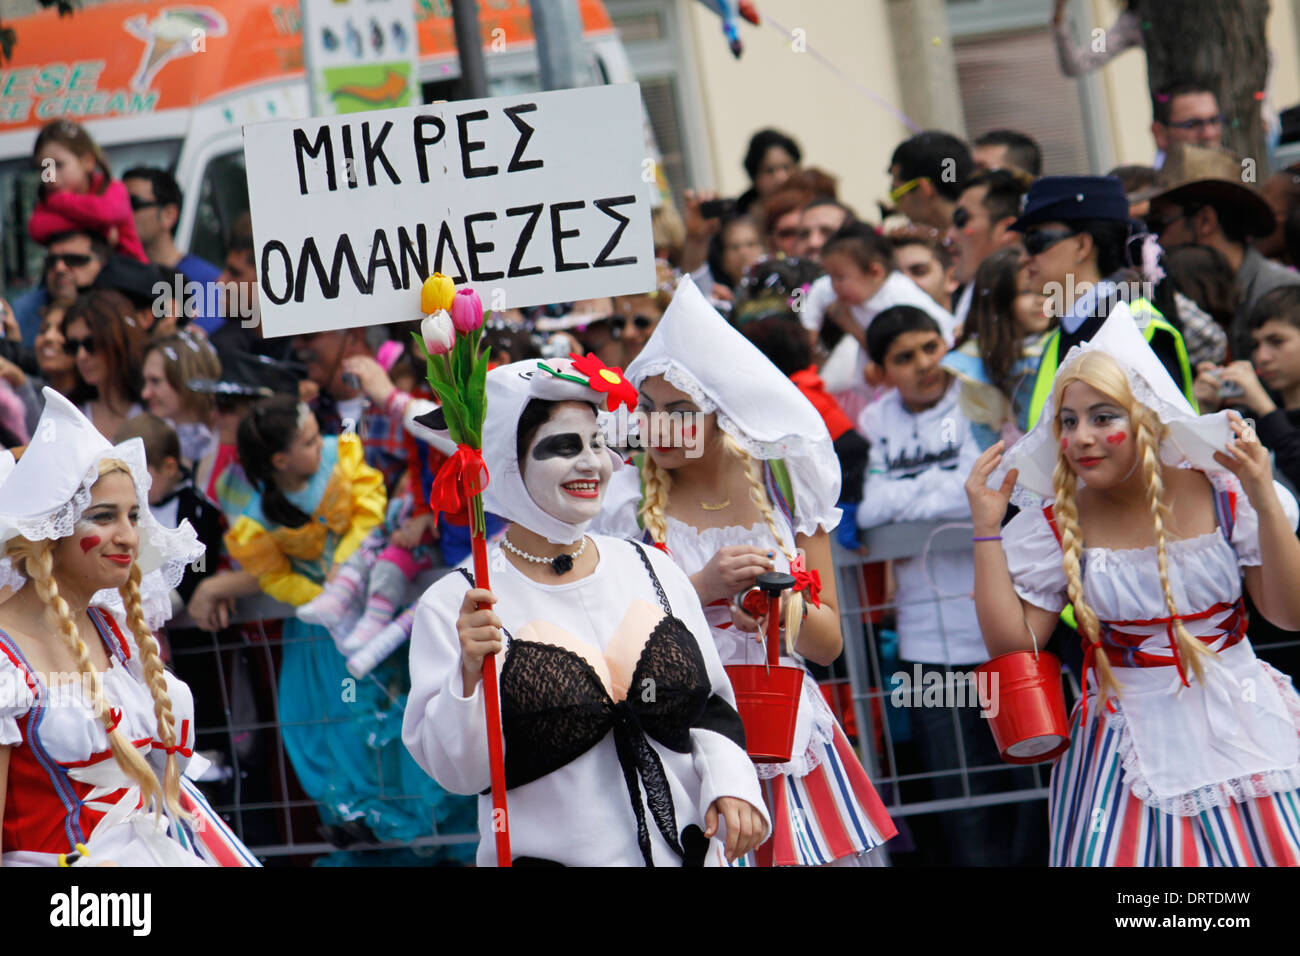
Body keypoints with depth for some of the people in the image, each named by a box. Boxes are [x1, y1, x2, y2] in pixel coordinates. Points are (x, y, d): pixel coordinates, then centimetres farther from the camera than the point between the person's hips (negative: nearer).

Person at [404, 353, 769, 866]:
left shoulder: (649, 569, 7)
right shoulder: (454, 605, -7)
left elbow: (713, 706, 13)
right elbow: (458, 771, -10)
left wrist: (729, 781, -4)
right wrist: (471, 675, -24)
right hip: (551, 858, -4)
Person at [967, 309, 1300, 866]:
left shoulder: (1221, 492, -5)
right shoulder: (1054, 522, -3)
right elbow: (1011, 645, -6)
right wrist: (986, 528, -10)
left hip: (1239, 731, 0)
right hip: (1130, 747, 0)